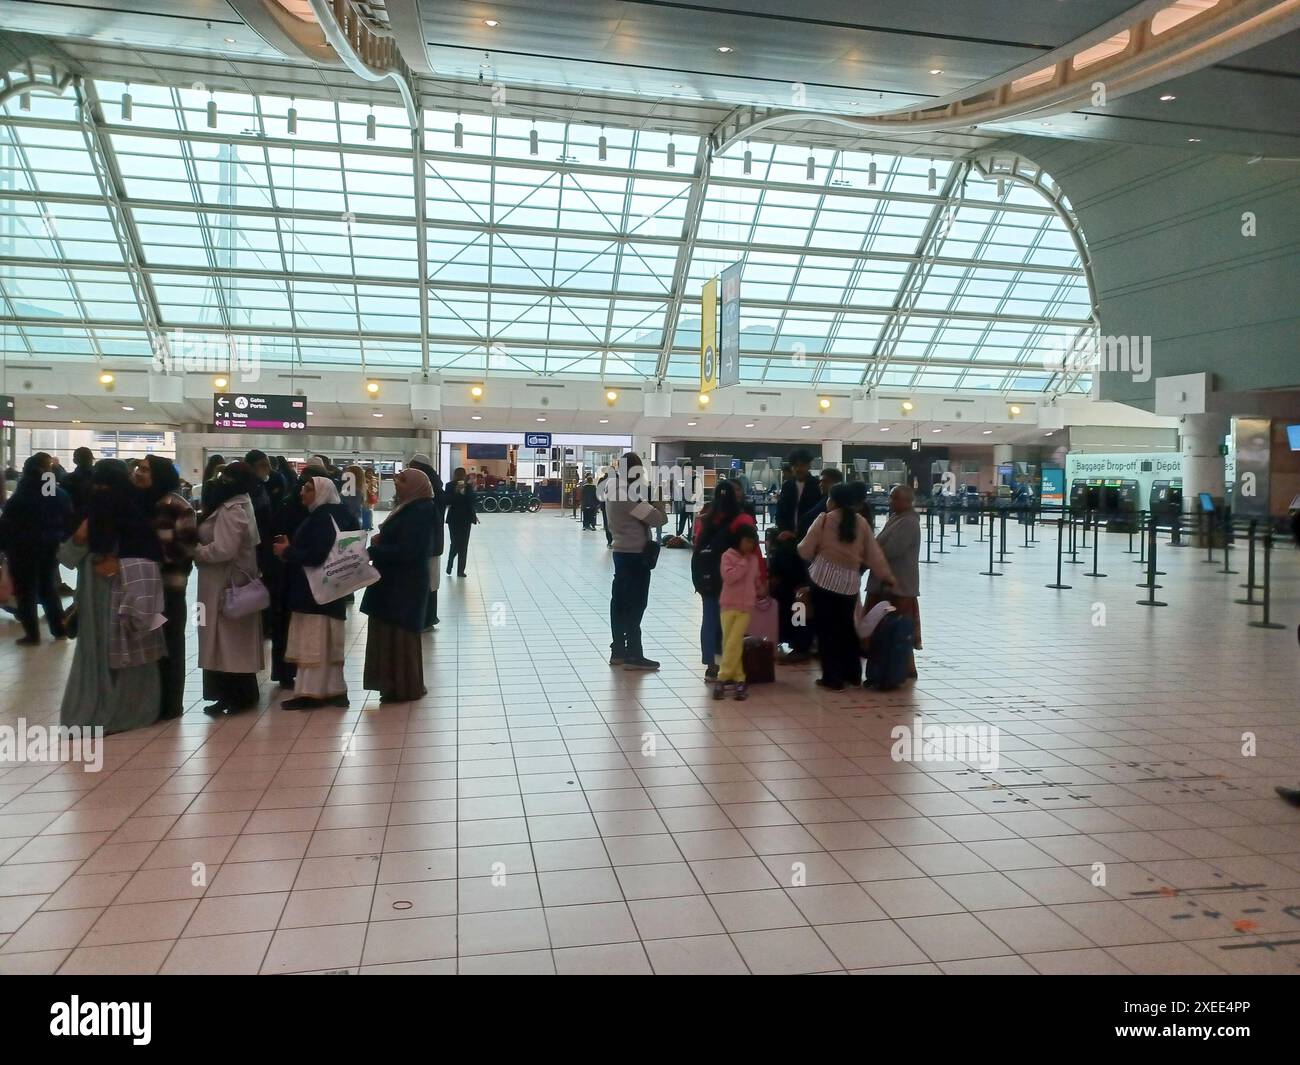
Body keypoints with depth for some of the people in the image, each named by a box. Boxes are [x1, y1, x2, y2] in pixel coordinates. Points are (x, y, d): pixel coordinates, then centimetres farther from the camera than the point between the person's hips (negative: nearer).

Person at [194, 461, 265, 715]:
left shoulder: (230, 510, -20)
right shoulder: (237, 505, 12)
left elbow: (223, 550, -27)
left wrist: (195, 551, -14)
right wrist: (200, 548, 6)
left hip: (225, 585, -10)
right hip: (232, 582, 10)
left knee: (226, 640, -3)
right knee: (234, 641, 13)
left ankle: (235, 696, 3)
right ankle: (238, 694, 20)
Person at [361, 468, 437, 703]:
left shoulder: (419, 512, -18)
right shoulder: (409, 508, 12)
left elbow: (407, 550, -24)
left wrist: (372, 552, -20)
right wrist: (381, 540, -1)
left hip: (405, 584, -10)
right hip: (394, 582, 10)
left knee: (399, 635, -2)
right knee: (389, 634, 14)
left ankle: (406, 688, 9)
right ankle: (395, 685, 23)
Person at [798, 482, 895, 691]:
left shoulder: (824, 519, -5)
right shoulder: (861, 522, 5)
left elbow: (806, 550, 0)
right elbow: (874, 552, 9)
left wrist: (799, 546, 23)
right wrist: (886, 575, 18)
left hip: (824, 580, -4)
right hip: (850, 582, 4)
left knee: (827, 629, 5)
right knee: (846, 627, 19)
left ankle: (833, 678, 7)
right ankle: (853, 674, 27)